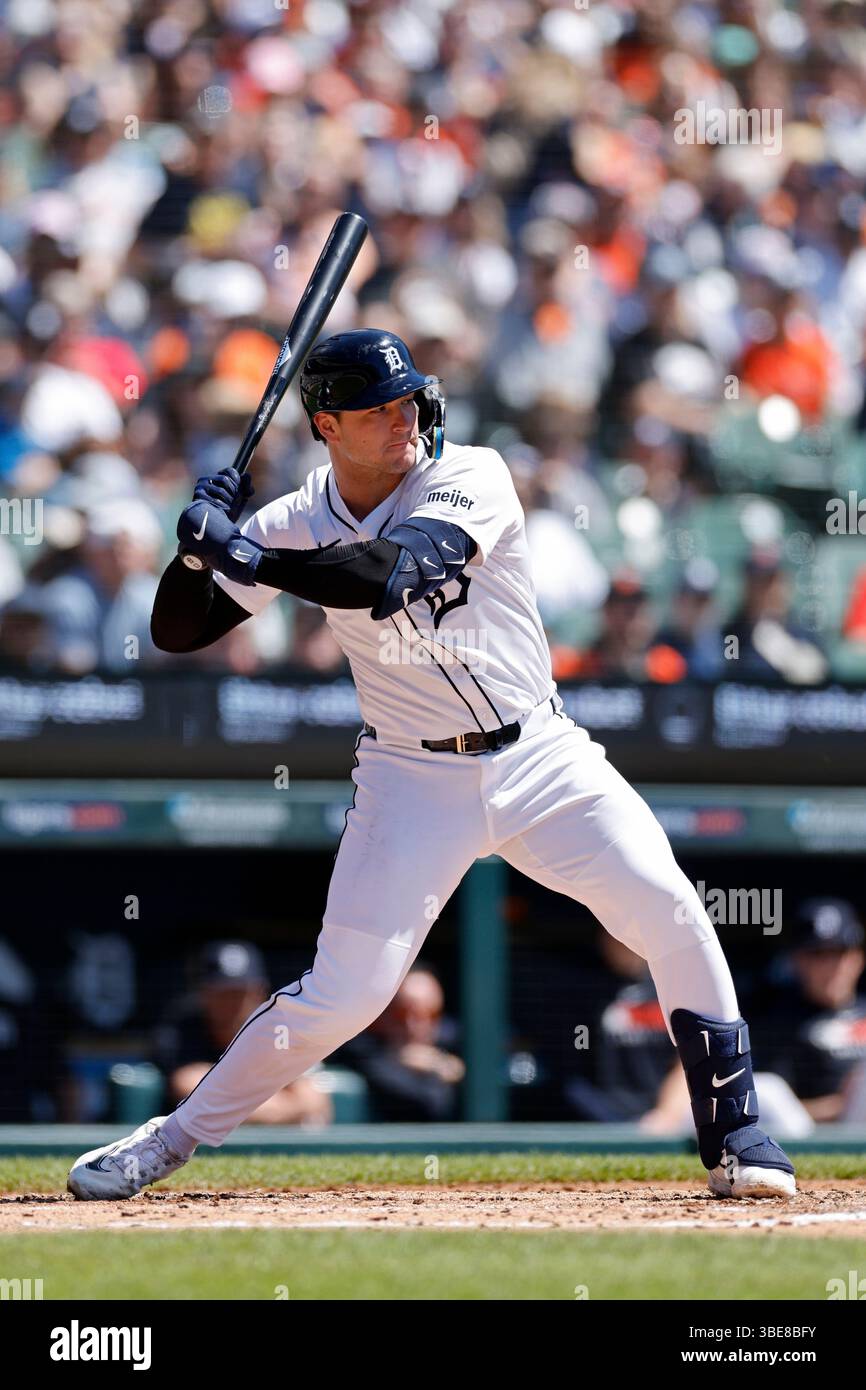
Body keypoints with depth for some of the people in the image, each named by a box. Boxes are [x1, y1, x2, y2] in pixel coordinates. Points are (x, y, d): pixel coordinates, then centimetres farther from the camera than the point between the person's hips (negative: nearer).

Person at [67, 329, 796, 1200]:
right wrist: (200, 542, -18)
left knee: (672, 914, -15)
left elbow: (390, 573, -29)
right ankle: (171, 1140, 6)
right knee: (344, 992, -9)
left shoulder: (470, 478, -12)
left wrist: (241, 554, -28)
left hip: (539, 759, 0)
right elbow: (177, 632, 1)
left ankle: (732, 1138, -3)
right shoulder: (297, 524, -3)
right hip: (414, 777, 0)